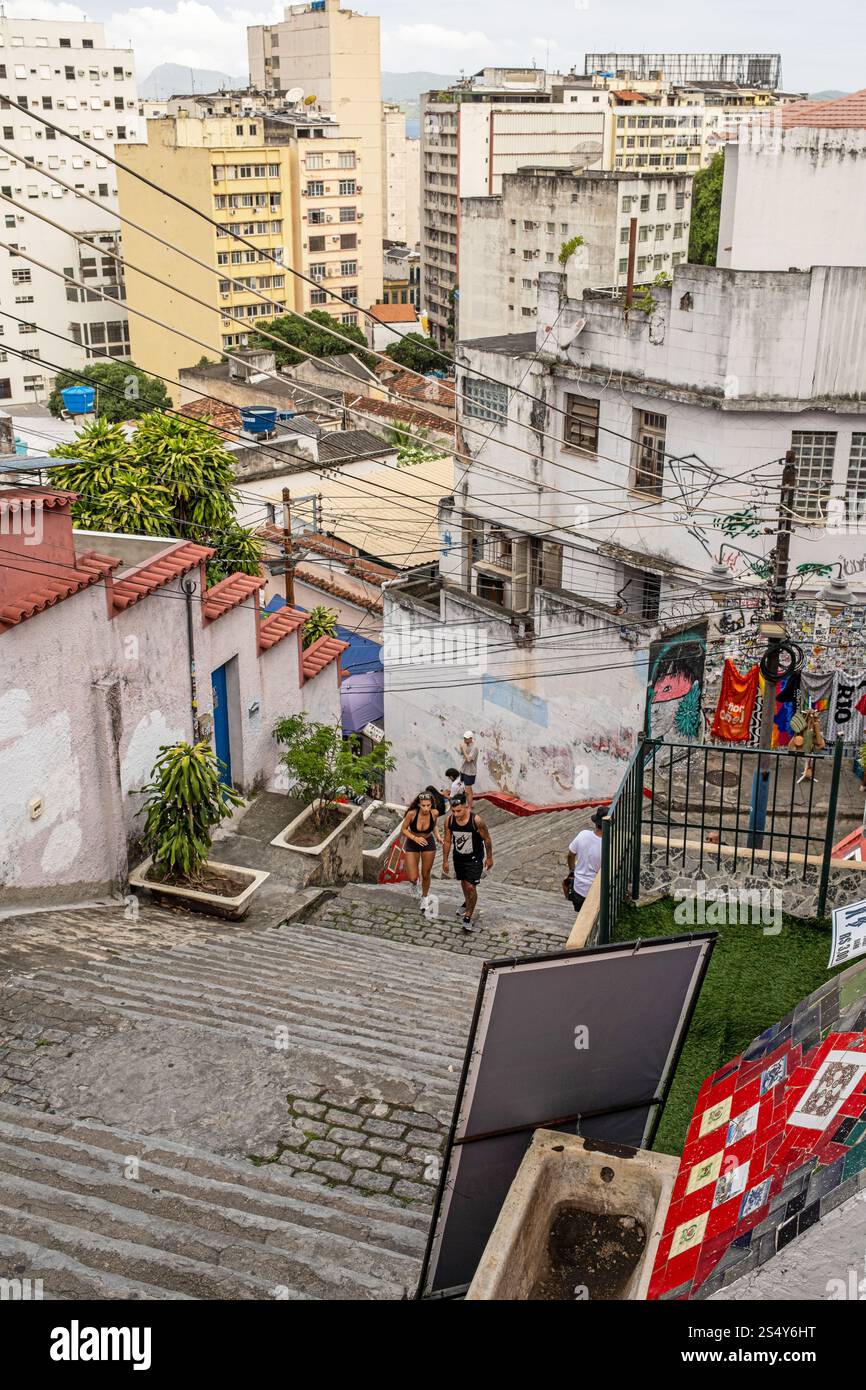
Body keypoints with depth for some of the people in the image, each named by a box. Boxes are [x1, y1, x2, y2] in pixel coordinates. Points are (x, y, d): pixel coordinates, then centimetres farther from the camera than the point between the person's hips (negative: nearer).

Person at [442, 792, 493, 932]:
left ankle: (468, 917, 7)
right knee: (463, 882, 24)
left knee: (471, 887, -8)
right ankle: (467, 903, 52)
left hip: (474, 859, -4)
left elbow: (487, 839, -13)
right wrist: (445, 861, 2)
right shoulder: (449, 821, -18)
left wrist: (489, 857, -3)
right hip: (459, 857, 4)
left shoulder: (476, 820, -28)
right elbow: (447, 841, -3)